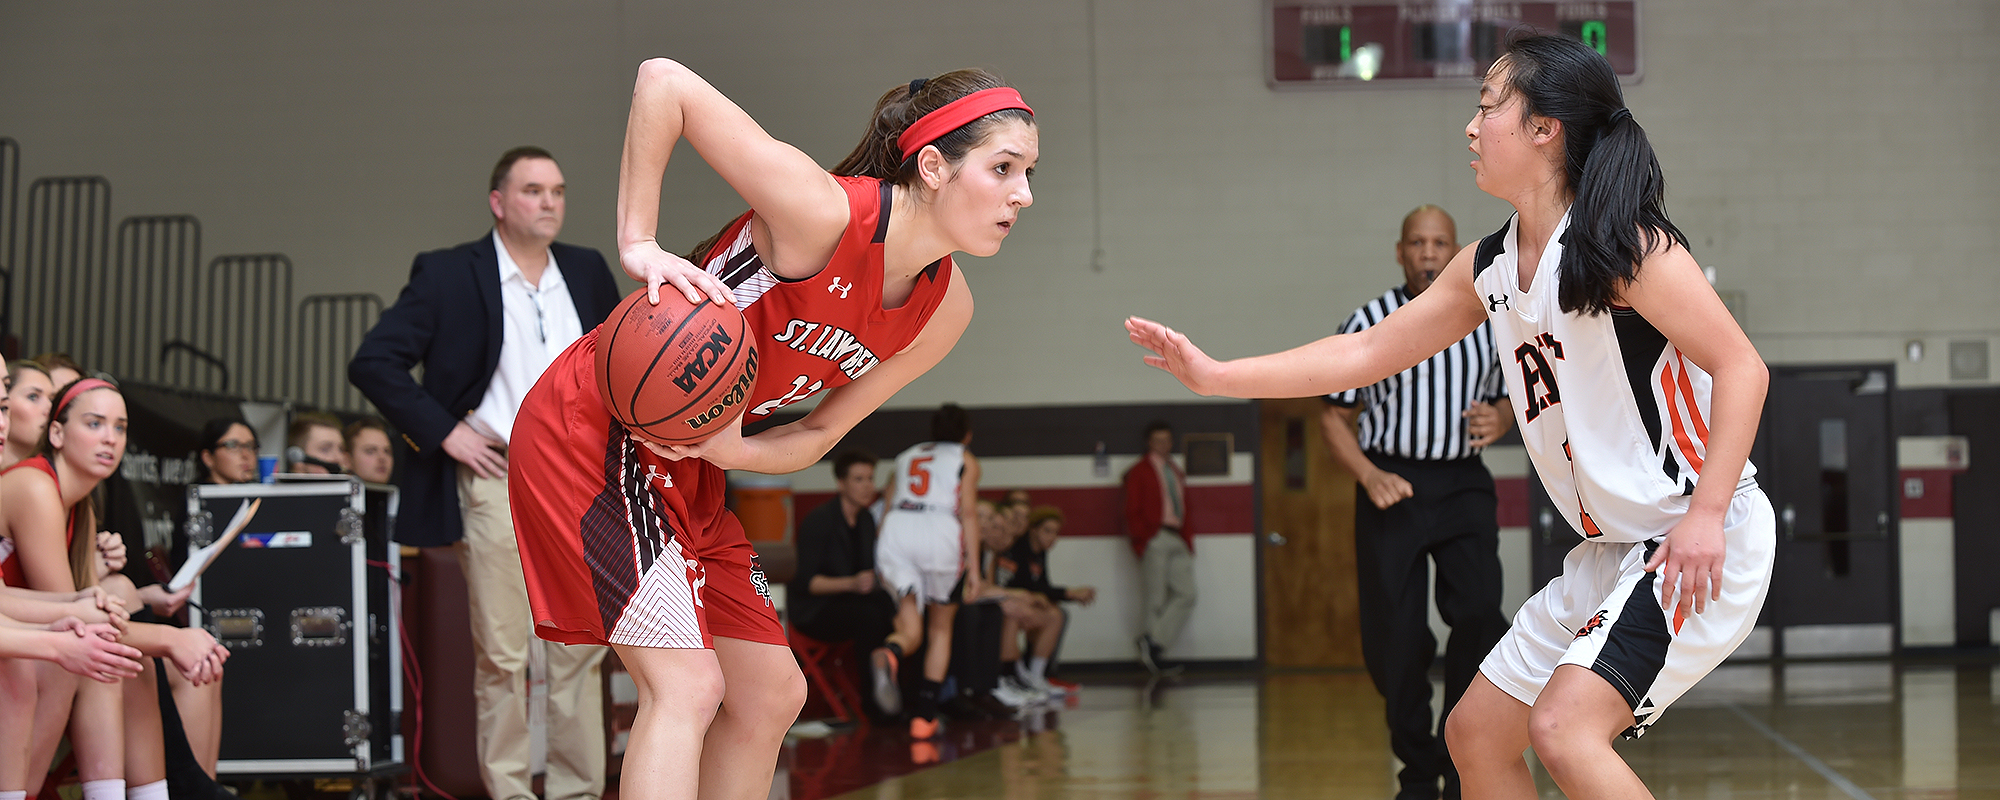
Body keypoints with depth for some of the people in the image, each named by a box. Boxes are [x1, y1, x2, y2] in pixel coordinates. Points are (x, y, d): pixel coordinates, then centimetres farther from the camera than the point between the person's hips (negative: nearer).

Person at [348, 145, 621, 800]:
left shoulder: (588, 272, 11)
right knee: (501, 654, -3)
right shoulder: (447, 276, -3)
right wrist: (443, 432, -10)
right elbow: (373, 363, -6)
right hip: (494, 480, -4)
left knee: (581, 649, 4)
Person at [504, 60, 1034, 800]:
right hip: (591, 431, -9)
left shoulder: (945, 310, -2)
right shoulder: (824, 214, -26)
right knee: (687, 684, -19)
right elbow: (663, 82, -25)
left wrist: (728, 449, -16)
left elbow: (821, 433, 4)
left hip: (687, 469, 9)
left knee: (772, 696, 11)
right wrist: (638, 245, -29)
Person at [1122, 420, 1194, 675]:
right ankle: (1152, 654, 0)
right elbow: (1133, 512, -4)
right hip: (1154, 539, -7)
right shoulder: (1139, 472, 2)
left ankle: (1154, 643, -5)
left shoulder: (1176, 473, 22)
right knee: (1154, 600, -4)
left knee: (1186, 595, -5)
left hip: (1178, 540, 7)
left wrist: (1188, 538, 12)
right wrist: (1141, 539, -14)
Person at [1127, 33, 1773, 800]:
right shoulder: (1487, 267, 9)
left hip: (1705, 543, -9)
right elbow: (1368, 351, 15)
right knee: (1475, 733, 11)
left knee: (1563, 725, -25)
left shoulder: (1625, 246, -16)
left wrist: (1706, 515, -26)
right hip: (1615, 549, 9)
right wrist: (1217, 375, 11)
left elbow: (1742, 368, -19)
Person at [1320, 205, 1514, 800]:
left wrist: (1497, 421, -4)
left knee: (1479, 612, -18)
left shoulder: (1485, 323, 7)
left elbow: (1504, 399, 20)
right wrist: (1370, 476, -12)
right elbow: (1333, 418, 4)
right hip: (1391, 485, -1)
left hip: (1463, 484, 1)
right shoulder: (1368, 324, 0)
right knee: (1394, 639, -2)